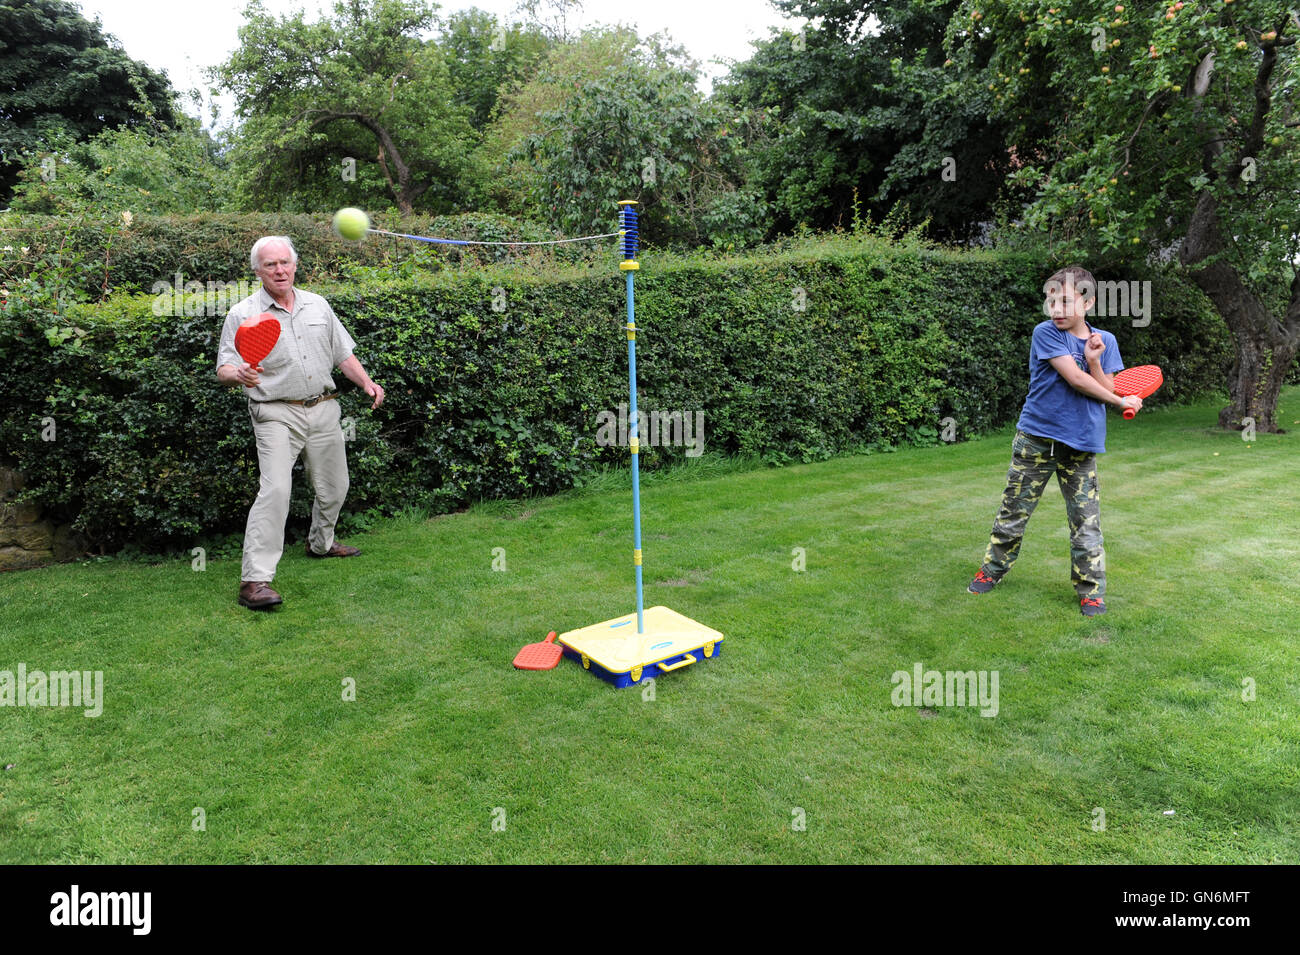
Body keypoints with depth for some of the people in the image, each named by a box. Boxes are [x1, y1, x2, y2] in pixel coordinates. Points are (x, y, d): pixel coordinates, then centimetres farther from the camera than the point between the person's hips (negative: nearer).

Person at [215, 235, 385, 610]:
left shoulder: (318, 305, 11)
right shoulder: (242, 315, -2)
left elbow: (343, 354, 16)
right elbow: (224, 371, -8)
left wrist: (366, 382, 2)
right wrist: (240, 374, -31)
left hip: (323, 409, 5)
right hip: (276, 414, -5)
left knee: (334, 487, 13)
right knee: (275, 489, -19)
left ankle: (321, 543, 41)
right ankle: (255, 579, -17)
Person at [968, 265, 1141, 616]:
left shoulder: (1105, 341, 6)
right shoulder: (1046, 333, -8)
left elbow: (1106, 389, 3)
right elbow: (1075, 379, -13)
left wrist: (1094, 361, -13)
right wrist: (1122, 402, -3)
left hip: (1081, 443, 3)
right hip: (1036, 439, -3)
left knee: (1086, 519, 4)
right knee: (1014, 510, 8)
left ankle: (1091, 590, 15)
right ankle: (993, 569, 25)